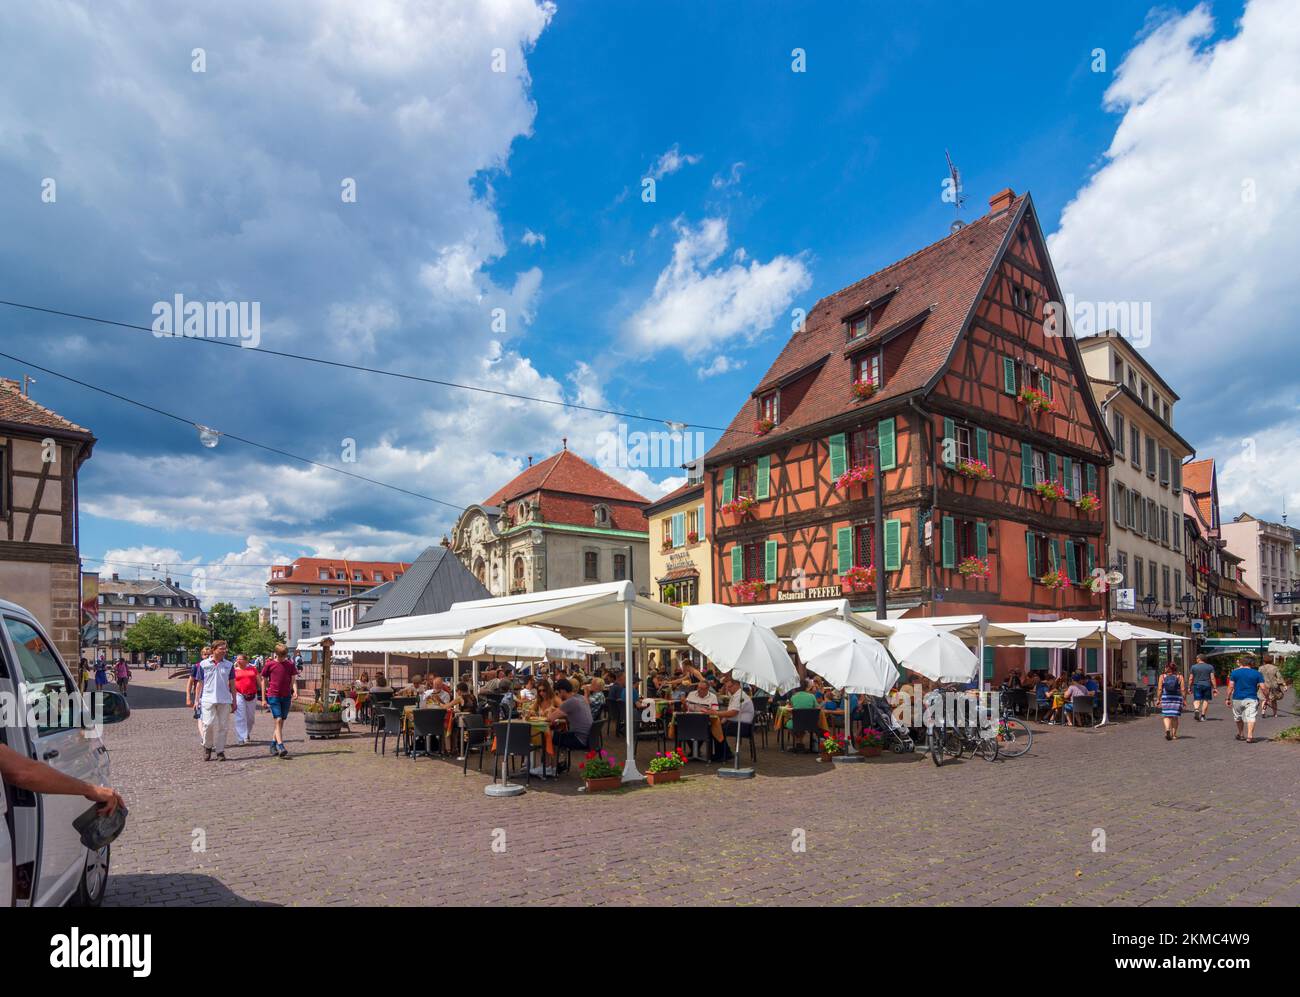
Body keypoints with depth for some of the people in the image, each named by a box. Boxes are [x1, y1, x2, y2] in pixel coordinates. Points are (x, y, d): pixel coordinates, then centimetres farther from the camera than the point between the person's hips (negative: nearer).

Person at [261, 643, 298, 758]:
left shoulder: (290, 665, 6)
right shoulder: (269, 665, 0)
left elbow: (293, 680, 7)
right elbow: (264, 681, 6)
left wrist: (295, 691, -11)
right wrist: (263, 698, 5)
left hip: (286, 697, 3)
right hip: (273, 696, -3)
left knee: (281, 722, 9)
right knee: (278, 720, -13)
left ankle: (273, 744, 25)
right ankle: (281, 747, -18)